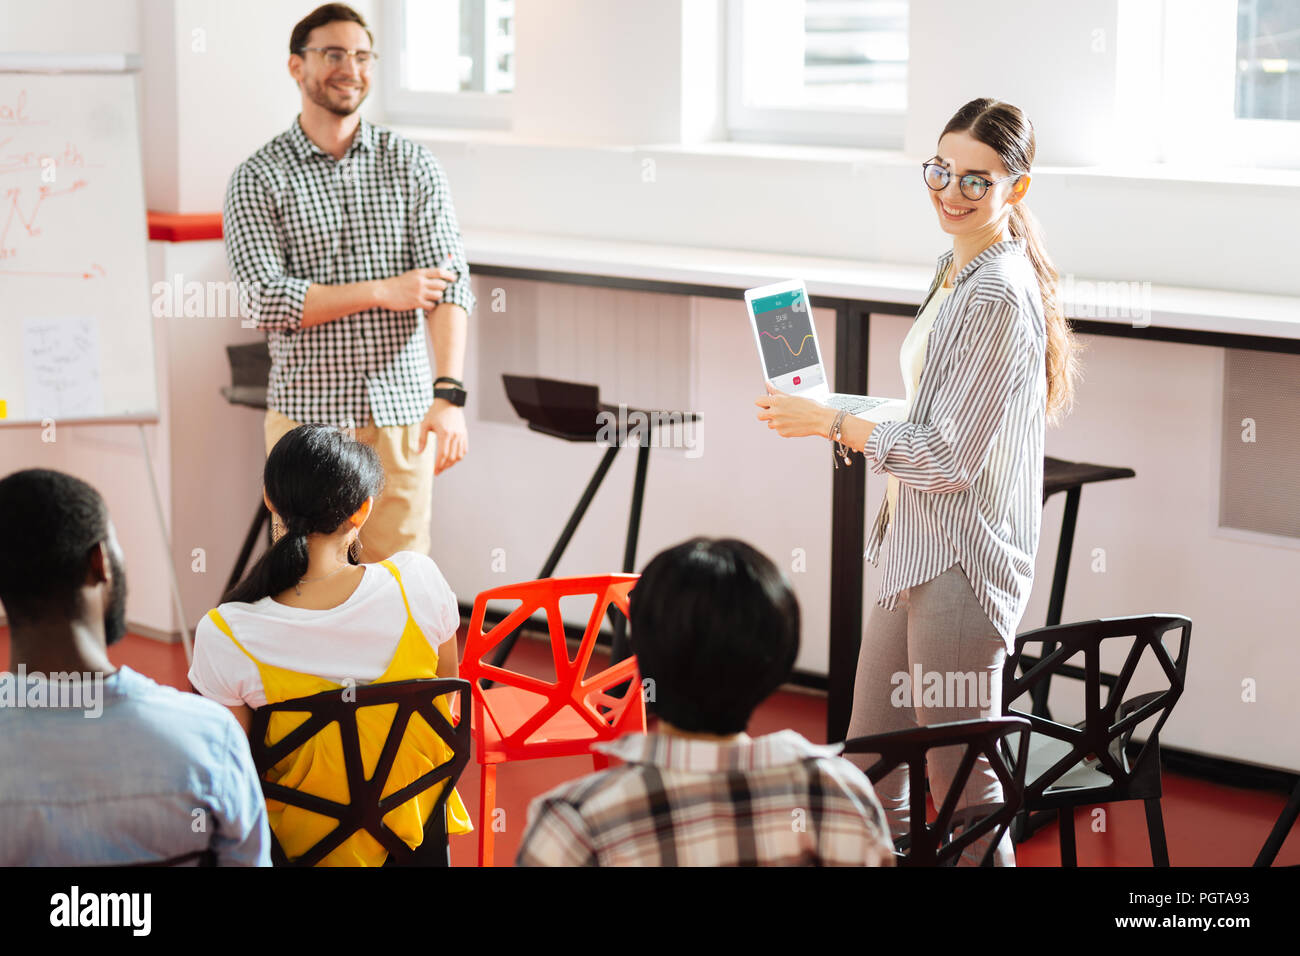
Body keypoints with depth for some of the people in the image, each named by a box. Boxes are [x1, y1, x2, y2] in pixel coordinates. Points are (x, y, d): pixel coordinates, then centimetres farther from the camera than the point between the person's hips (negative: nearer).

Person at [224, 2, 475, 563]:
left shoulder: (412, 167, 6)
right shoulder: (259, 179, 1)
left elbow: (449, 282, -4)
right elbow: (267, 299, -9)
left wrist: (448, 395, -17)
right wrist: (383, 291, -11)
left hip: (402, 412, 1)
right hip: (306, 416, -1)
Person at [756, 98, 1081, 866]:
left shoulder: (1000, 296, -18)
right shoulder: (957, 270, 14)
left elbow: (950, 458, -19)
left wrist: (829, 422, -13)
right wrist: (838, 420, 15)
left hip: (964, 564, -10)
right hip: (922, 554, 10)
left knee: (964, 788, -1)